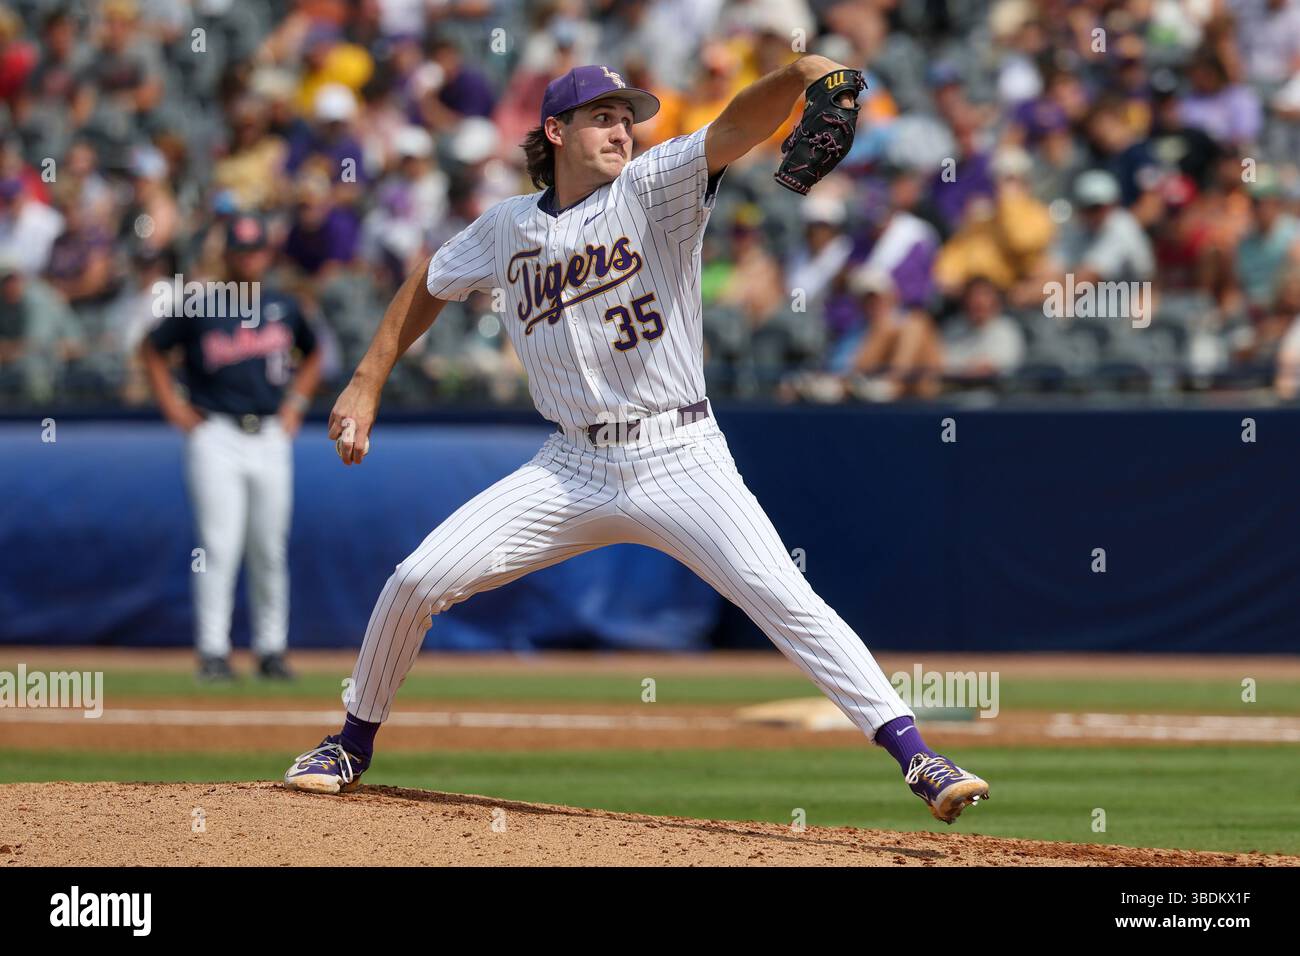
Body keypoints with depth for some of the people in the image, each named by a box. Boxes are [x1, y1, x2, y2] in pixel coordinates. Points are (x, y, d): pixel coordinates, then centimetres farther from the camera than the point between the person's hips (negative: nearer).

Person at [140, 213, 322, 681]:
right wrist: (173, 407, 2)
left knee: (270, 550, 5)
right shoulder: (197, 308, -1)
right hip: (216, 436, -3)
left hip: (270, 436, 3)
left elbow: (312, 355, 26)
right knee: (219, 546, -10)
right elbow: (152, 350, 9)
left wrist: (296, 402, 13)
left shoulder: (284, 309, 9)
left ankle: (271, 647, 13)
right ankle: (213, 651, -9)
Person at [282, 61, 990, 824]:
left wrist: (800, 75, -38)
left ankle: (914, 755, -21)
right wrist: (366, 386, 19)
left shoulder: (655, 189, -3)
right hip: (575, 468, 3)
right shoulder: (510, 228, 8)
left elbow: (736, 129, -20)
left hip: (681, 463, -3)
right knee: (418, 580, -3)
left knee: (786, 601, -20)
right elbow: (430, 287, 25)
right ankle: (354, 745, 18)